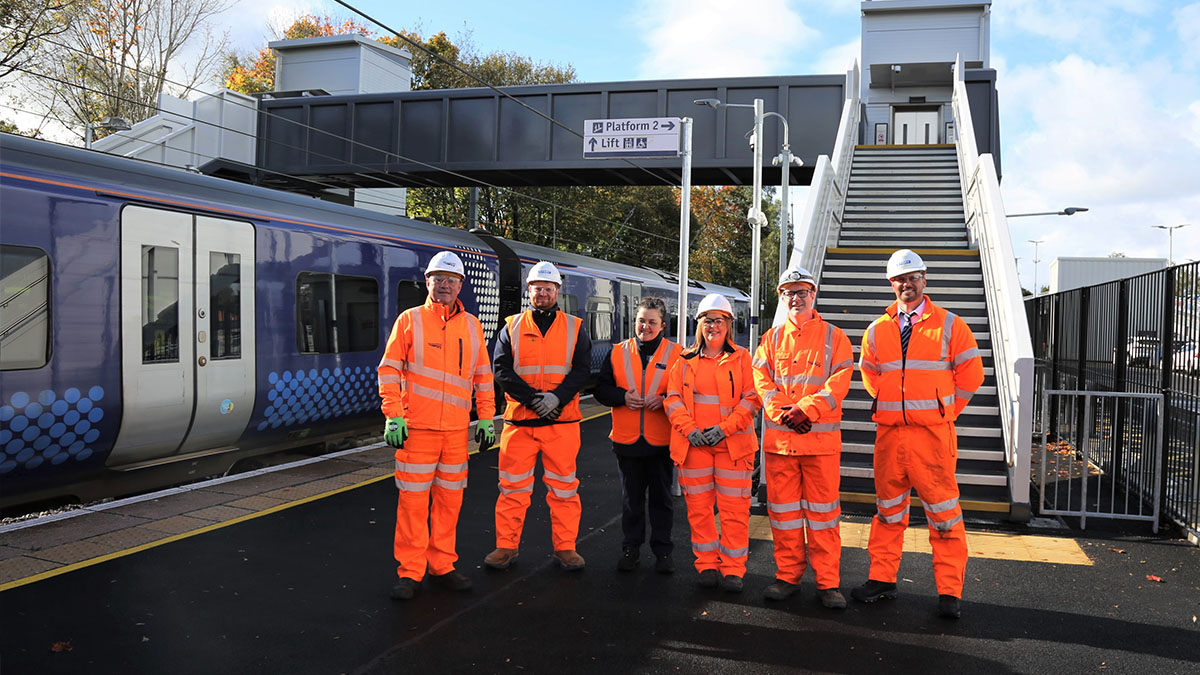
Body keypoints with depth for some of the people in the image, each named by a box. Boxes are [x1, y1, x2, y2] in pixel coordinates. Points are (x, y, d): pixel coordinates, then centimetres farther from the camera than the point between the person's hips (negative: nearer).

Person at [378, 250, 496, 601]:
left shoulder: (471, 326, 11)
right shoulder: (410, 320, 1)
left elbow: (483, 375, 15)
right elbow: (389, 370, -2)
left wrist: (486, 418, 9)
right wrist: (393, 417, -9)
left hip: (457, 429, 3)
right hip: (417, 427, -3)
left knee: (449, 499, 9)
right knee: (413, 499, -1)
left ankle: (442, 566, 21)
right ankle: (410, 572, 10)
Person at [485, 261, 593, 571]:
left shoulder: (575, 328, 9)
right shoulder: (512, 327, 8)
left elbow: (582, 369, 0)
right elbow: (501, 370, -2)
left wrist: (557, 397, -16)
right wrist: (533, 398, -14)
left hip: (562, 421, 0)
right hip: (520, 420, 0)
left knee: (563, 487, 5)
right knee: (513, 487, 4)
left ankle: (565, 548, 16)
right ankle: (506, 546, 15)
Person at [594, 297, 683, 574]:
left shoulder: (676, 354, -1)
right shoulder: (618, 353, 5)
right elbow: (601, 388, 6)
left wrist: (665, 399, -18)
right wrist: (623, 397, -13)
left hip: (662, 441, -2)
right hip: (627, 440, 2)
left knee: (661, 497, 9)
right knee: (631, 498, 12)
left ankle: (662, 550, 20)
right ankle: (631, 548, 25)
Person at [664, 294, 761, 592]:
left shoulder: (741, 358, 6)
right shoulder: (686, 361, 11)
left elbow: (751, 398, -2)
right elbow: (673, 397, 6)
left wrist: (724, 428, -12)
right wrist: (689, 429, -10)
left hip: (732, 444, -2)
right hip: (693, 444, 2)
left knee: (735, 508, -2)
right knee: (698, 507, 6)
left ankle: (733, 568, 8)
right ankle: (707, 564, 18)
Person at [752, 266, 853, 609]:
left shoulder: (834, 336, 5)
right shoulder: (772, 338, 12)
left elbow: (839, 381, -6)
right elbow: (761, 380, 4)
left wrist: (806, 409, -16)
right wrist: (782, 413, -11)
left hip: (821, 438, -2)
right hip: (778, 437, 3)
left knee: (823, 510, 1)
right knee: (782, 508, 8)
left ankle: (828, 582, 10)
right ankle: (788, 576, 20)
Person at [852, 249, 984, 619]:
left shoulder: (949, 325, 1)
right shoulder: (877, 330, 9)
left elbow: (970, 373, 4)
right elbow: (869, 373, 22)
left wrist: (944, 411, 3)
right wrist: (890, 403, 12)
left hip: (933, 434, -3)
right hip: (889, 432, 3)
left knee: (943, 510, -1)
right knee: (888, 508, 11)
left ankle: (949, 591, 7)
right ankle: (882, 578, 21)